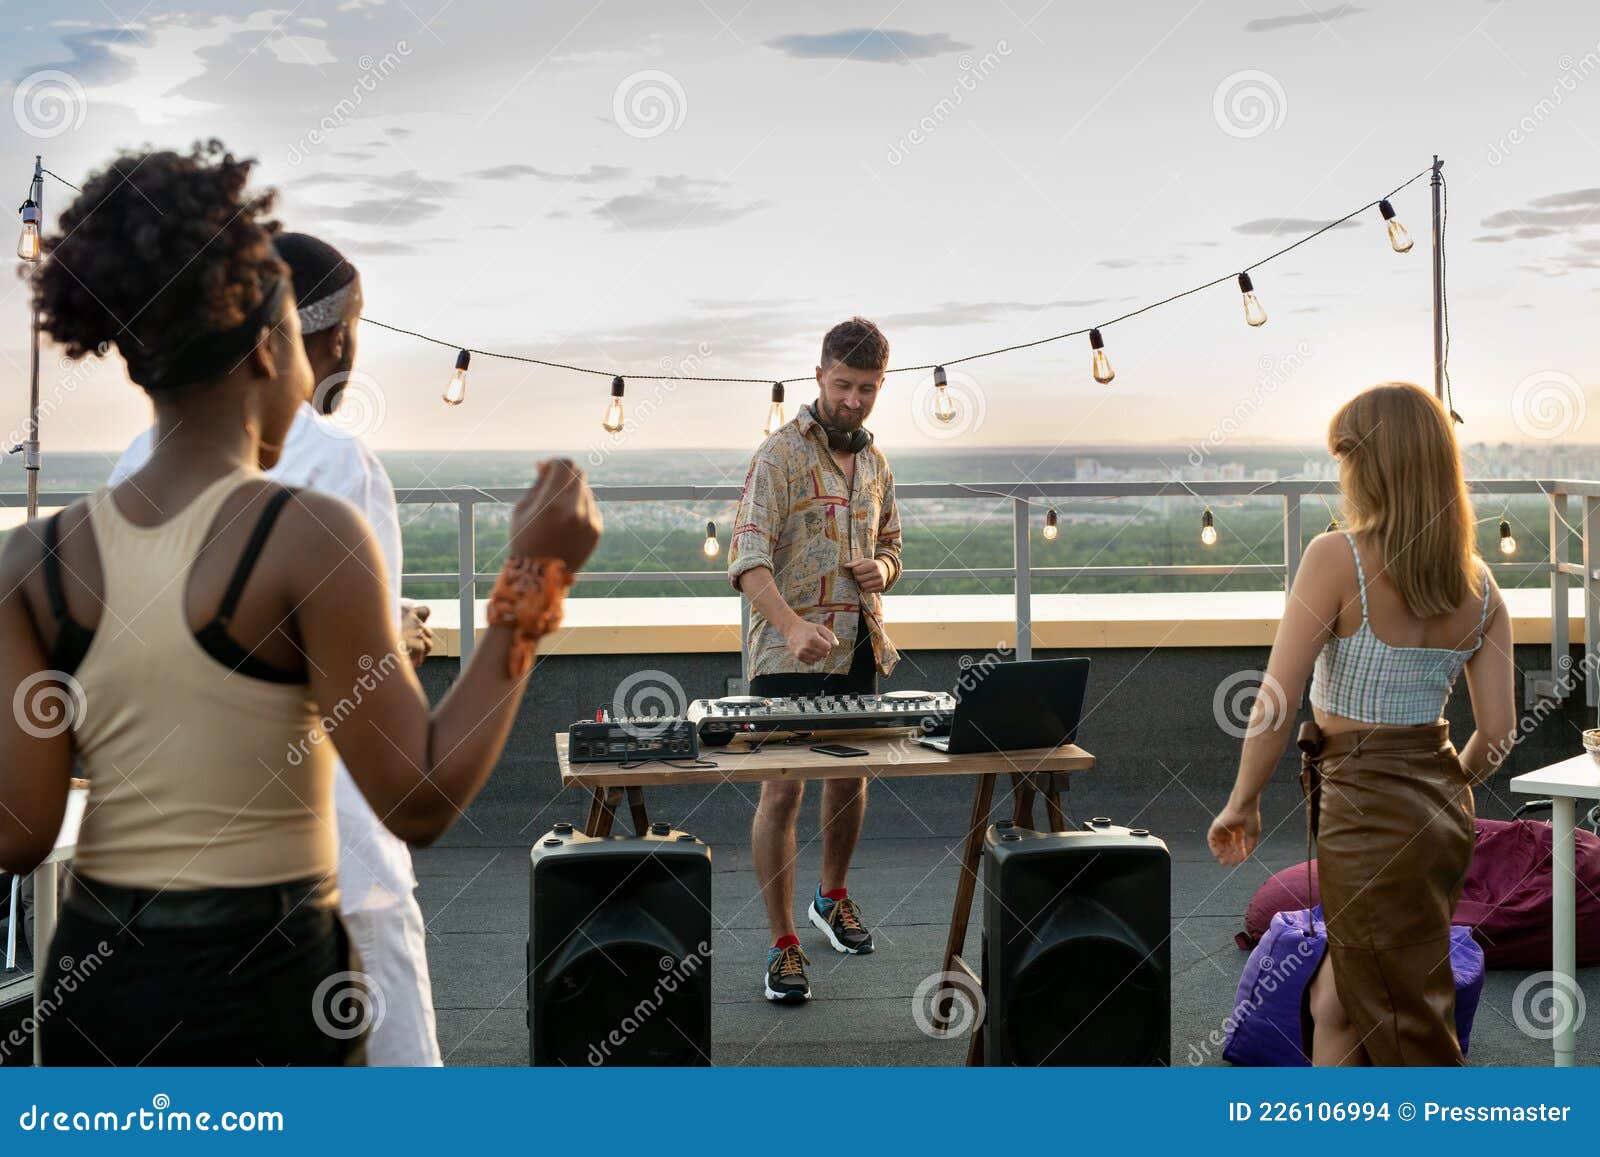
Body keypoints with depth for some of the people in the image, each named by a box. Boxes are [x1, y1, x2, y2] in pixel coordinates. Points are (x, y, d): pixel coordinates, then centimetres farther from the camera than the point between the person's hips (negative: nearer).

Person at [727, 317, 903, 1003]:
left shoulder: (875, 463, 13)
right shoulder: (782, 452, -9)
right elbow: (748, 558, -19)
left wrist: (881, 569, -1)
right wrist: (791, 625, -35)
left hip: (861, 648, 7)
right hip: (791, 654, -7)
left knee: (850, 777, 18)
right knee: (782, 792, -7)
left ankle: (832, 896, 41)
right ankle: (782, 946, 1)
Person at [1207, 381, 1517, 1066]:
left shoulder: (1337, 558, -16)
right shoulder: (1479, 585, 3)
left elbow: (1273, 706, -17)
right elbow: (1497, 729, 3)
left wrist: (1242, 804, -5)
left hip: (1368, 818, -7)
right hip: (1440, 811, 7)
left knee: (1410, 1034, 7)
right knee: (1334, 1000, 20)